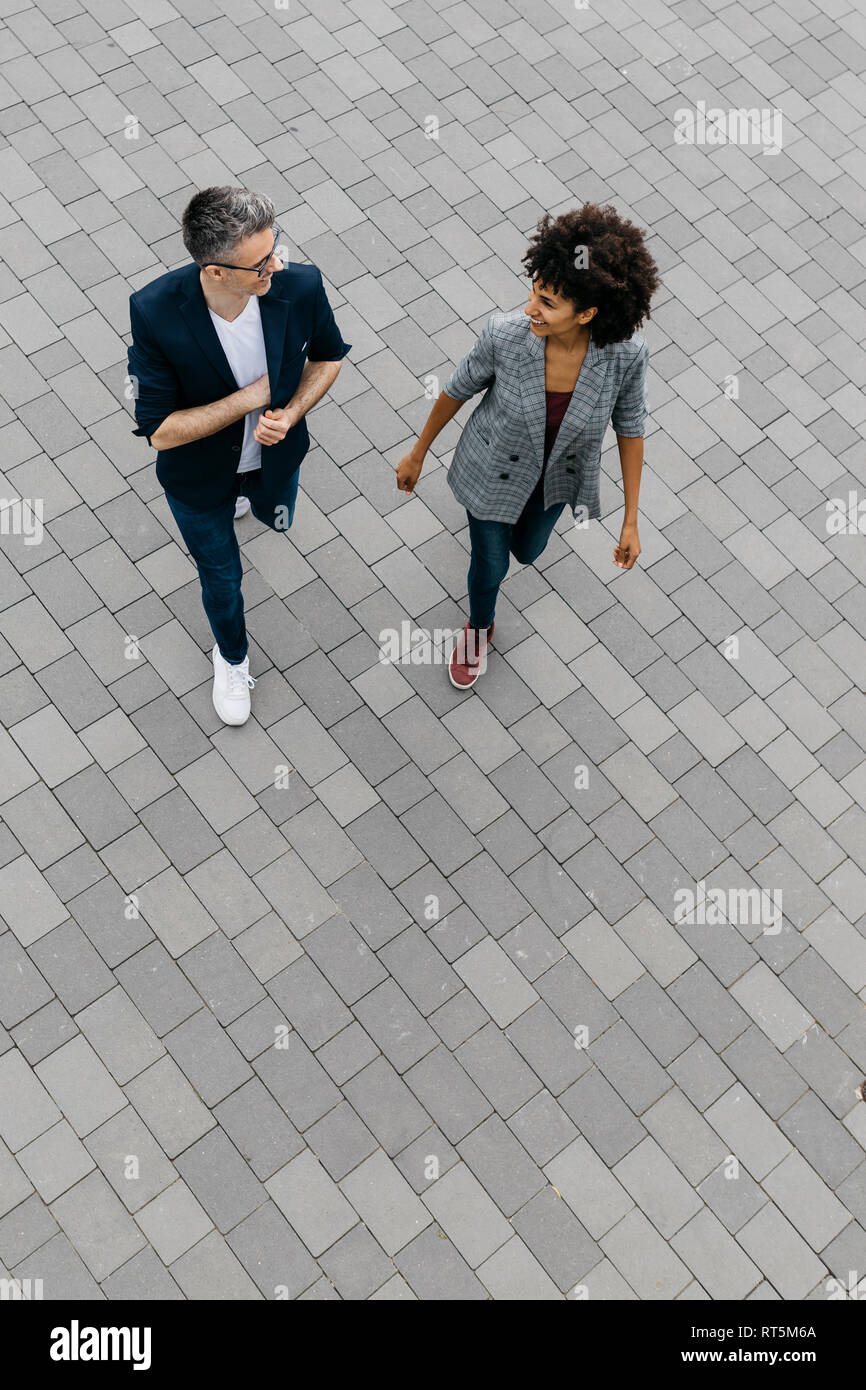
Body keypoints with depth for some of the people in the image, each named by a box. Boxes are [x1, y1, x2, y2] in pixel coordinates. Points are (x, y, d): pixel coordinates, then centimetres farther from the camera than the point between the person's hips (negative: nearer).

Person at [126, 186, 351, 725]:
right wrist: (252, 397, -32)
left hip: (274, 456, 3)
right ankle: (232, 658, 53)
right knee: (221, 575, 21)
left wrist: (290, 412, -24)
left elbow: (329, 354, -7)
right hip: (199, 475, -2)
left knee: (277, 519, 36)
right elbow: (160, 431, -30)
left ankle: (251, 497, 74)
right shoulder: (155, 312, -36)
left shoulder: (301, 285, -29)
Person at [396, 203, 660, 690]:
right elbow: (459, 389, -13)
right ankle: (479, 629, 55)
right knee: (491, 567, 18)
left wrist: (631, 521, -7)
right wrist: (417, 454, 1)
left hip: (558, 478, 2)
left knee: (526, 552, 29)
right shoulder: (504, 333, -32)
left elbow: (630, 428, -14)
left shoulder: (626, 353, -31)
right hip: (495, 471, -1)